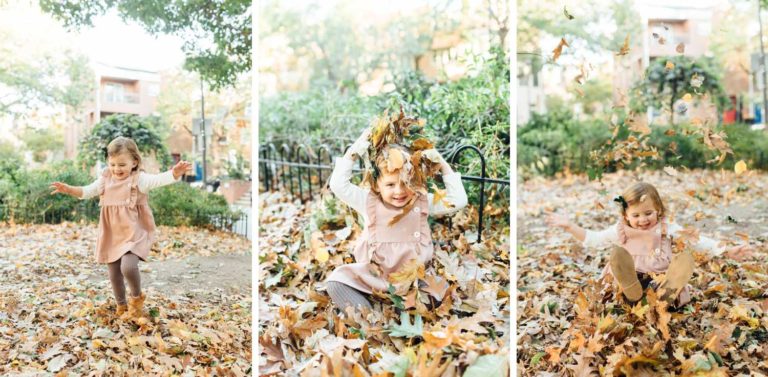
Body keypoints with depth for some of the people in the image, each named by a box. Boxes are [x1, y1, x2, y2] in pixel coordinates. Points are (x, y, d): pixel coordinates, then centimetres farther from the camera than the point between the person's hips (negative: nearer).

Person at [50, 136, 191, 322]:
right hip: (111, 235, 6)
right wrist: (69, 189, -2)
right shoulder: (105, 180, 7)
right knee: (114, 274, 12)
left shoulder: (139, 179, -10)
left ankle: (137, 298, 4)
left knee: (128, 267, -25)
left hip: (134, 233, -6)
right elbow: (87, 191, 15)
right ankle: (122, 307, 31)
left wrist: (175, 173, -45)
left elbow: (158, 180, -25)